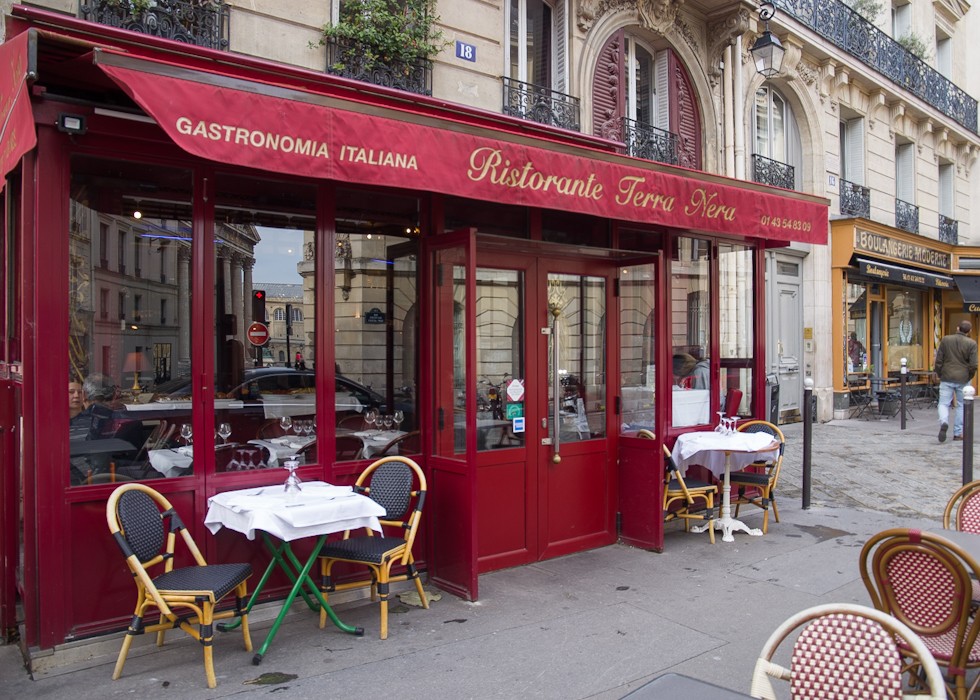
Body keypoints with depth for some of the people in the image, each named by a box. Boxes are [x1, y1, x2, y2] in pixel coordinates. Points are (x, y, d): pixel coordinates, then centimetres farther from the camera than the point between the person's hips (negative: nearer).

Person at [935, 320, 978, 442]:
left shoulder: (945, 340, 0)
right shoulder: (972, 343, -5)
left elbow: (938, 360, 0)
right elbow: (973, 365, -7)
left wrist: (940, 375, 10)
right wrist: (969, 378, 8)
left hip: (947, 378, 0)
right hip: (963, 379, 0)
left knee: (944, 403, 6)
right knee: (962, 406, 12)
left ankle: (944, 422, -23)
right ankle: (958, 433, 14)